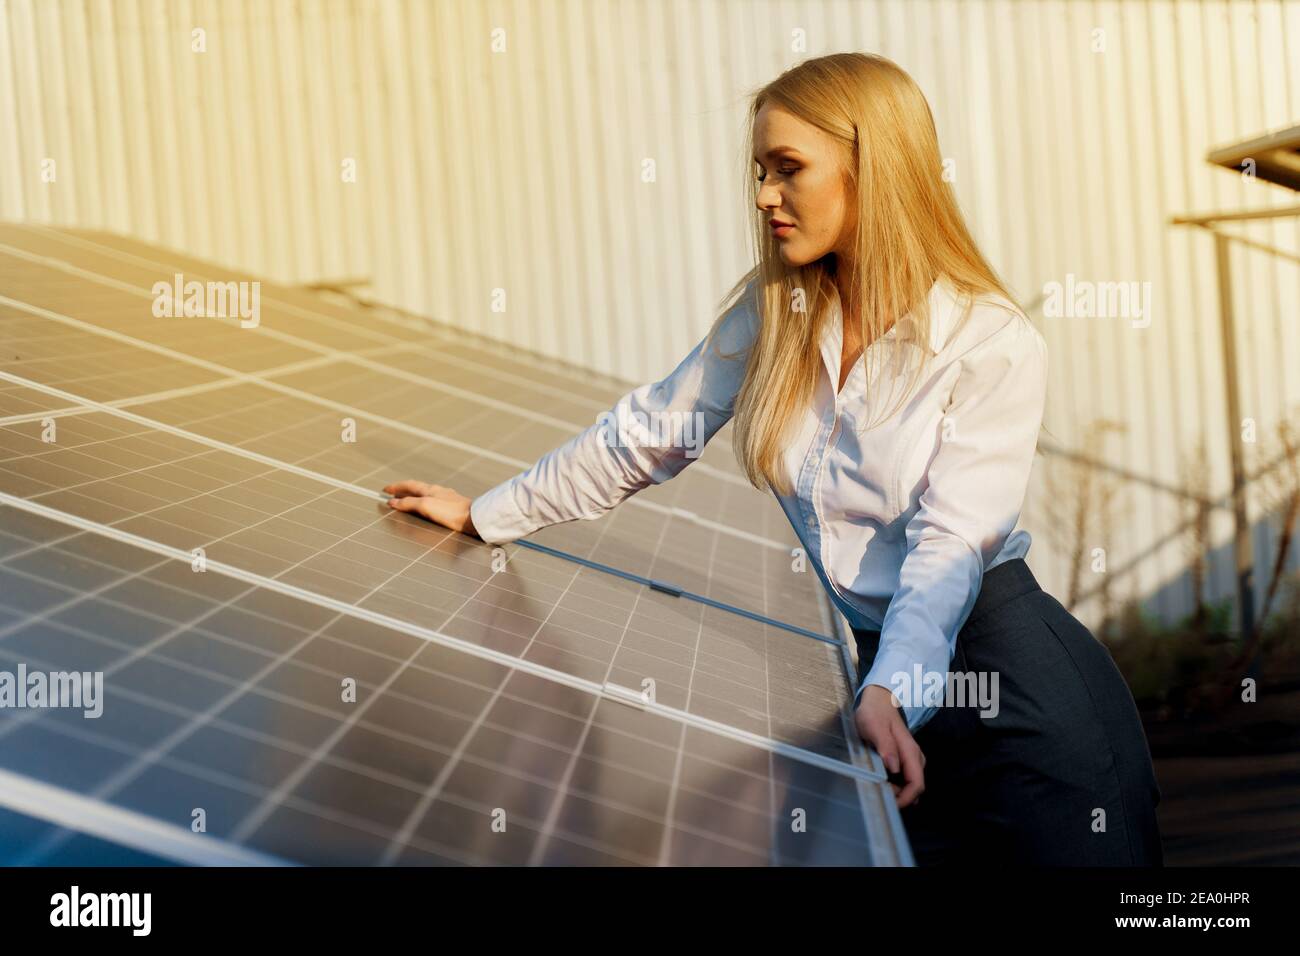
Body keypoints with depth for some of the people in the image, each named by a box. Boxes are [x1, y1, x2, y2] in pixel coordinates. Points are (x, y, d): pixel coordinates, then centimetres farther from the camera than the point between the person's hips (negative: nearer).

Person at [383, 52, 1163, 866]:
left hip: (993, 651, -4)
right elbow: (648, 434, 10)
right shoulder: (771, 312, 1)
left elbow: (952, 545, -23)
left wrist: (888, 694, -38)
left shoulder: (997, 345, -14)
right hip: (880, 657, 5)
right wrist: (485, 515, 14)